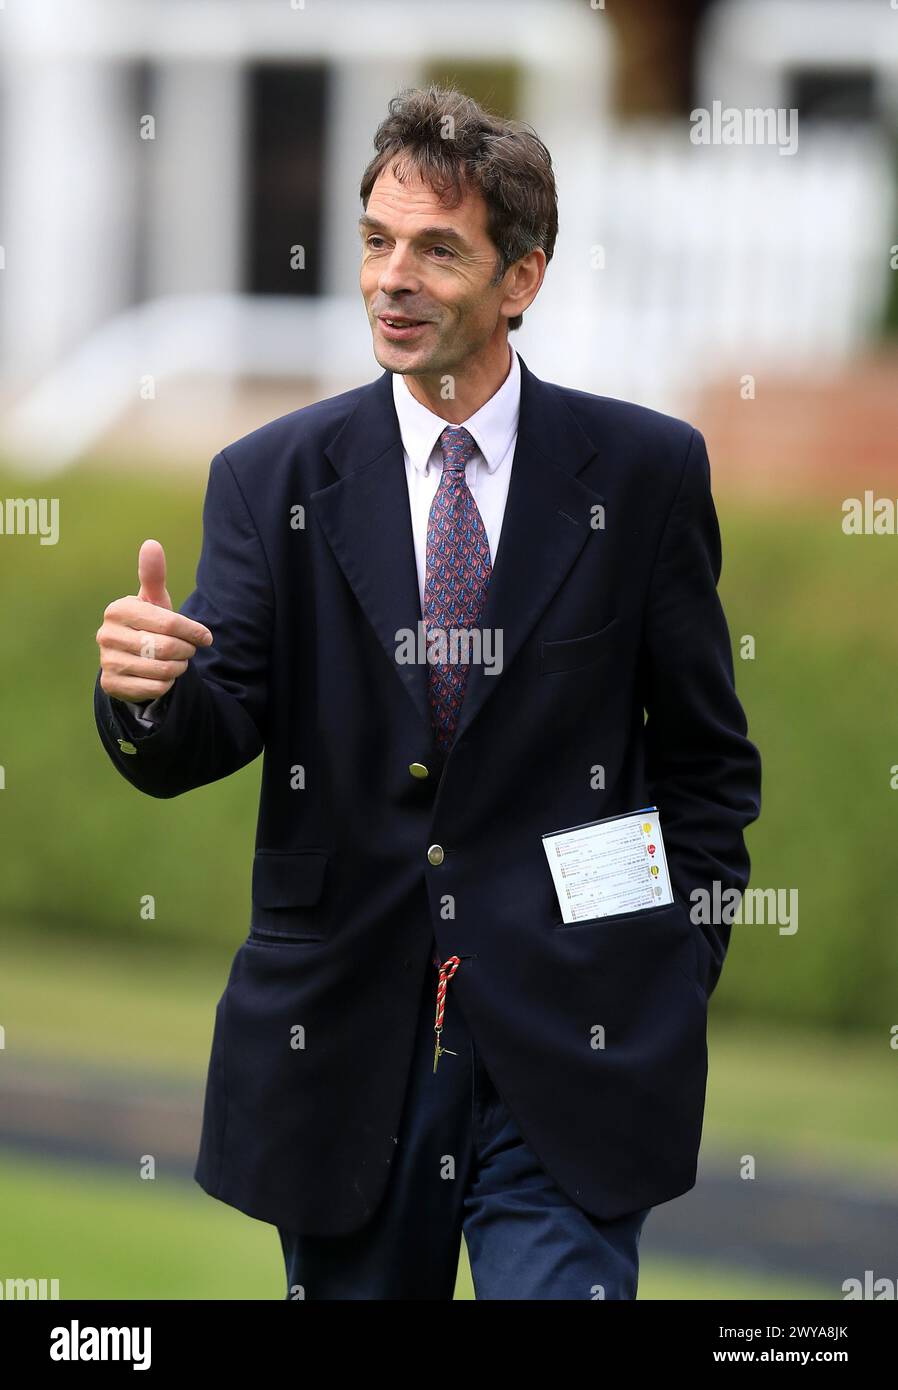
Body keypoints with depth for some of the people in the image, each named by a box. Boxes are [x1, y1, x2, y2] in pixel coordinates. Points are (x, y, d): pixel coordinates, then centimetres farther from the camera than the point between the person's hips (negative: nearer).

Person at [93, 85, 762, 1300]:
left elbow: (707, 756, 8)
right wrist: (149, 692, -25)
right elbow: (206, 740, -3)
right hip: (343, 1040, 2)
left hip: (571, 1051, -1)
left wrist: (680, 981, 1)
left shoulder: (646, 471, 2)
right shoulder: (272, 479, 4)